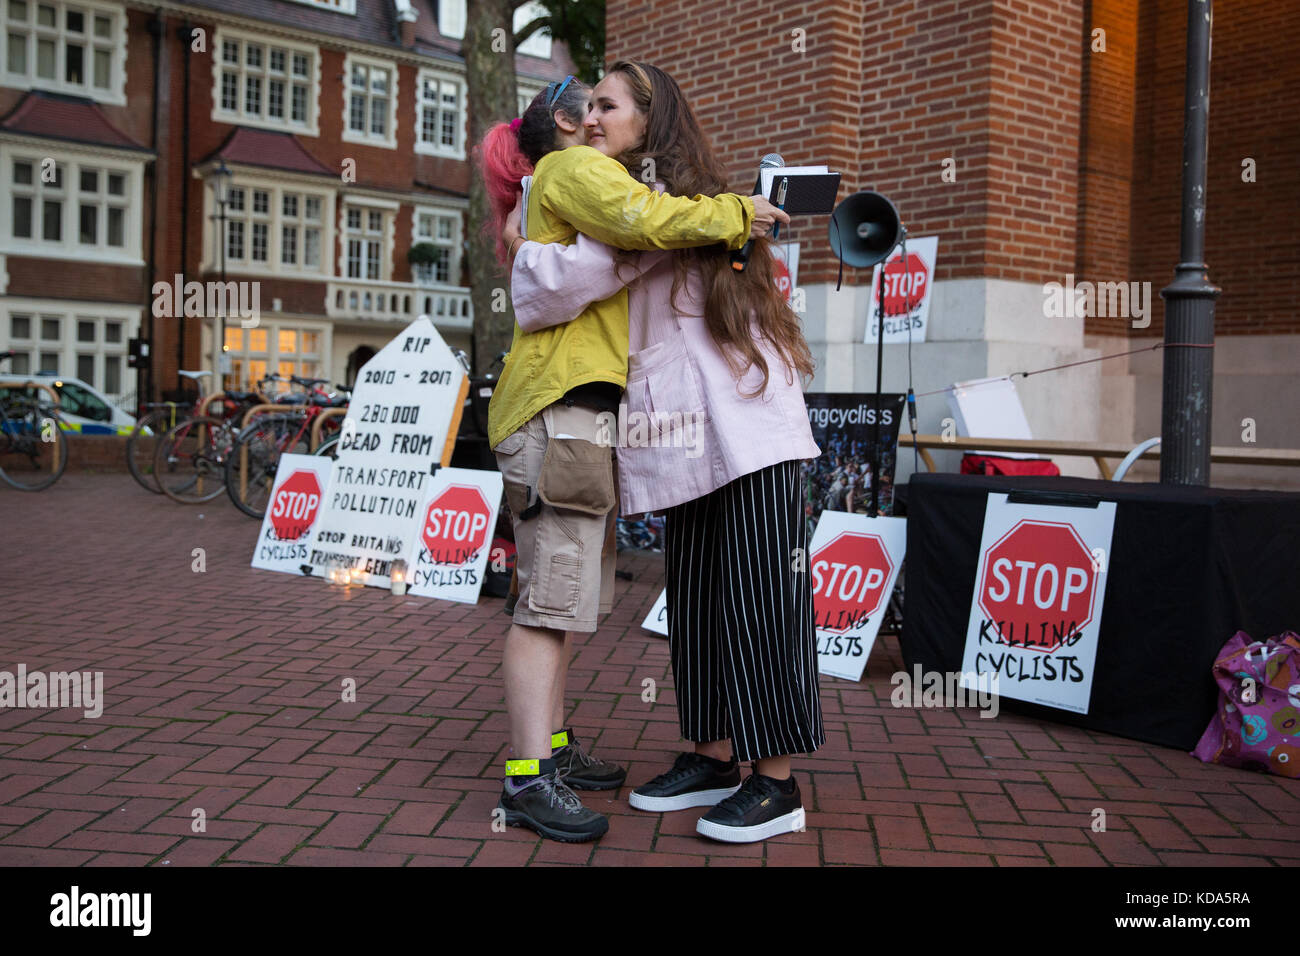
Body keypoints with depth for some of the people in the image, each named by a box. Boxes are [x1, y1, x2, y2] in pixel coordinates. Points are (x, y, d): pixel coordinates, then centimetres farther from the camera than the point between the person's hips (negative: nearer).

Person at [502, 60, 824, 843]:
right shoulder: (681, 198, 22)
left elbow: (560, 285, -18)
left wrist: (524, 245, 4)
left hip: (748, 433, -10)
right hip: (700, 437, 10)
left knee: (758, 601, -5)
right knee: (696, 600, 12)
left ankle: (777, 783, 3)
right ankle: (714, 759, 23)